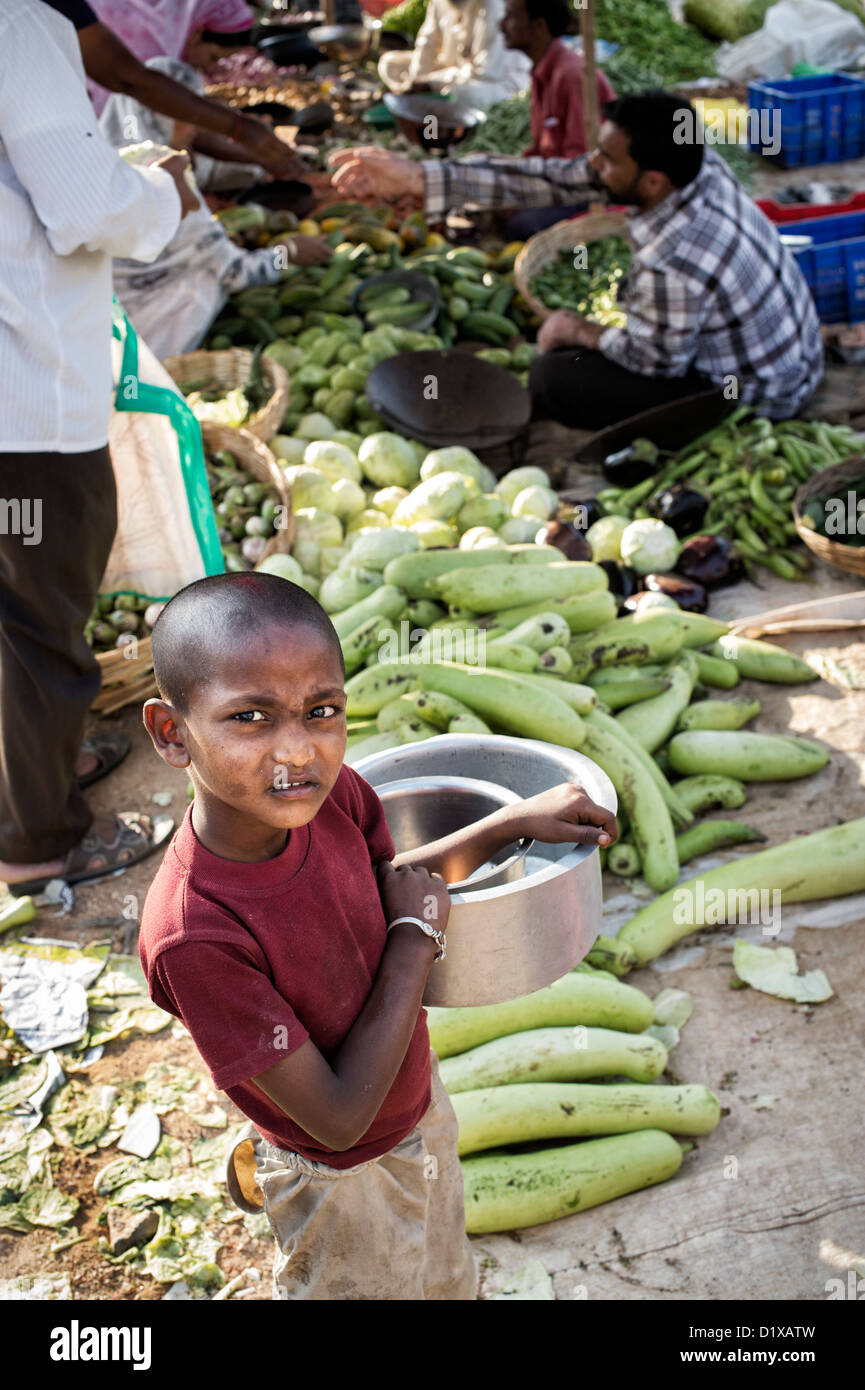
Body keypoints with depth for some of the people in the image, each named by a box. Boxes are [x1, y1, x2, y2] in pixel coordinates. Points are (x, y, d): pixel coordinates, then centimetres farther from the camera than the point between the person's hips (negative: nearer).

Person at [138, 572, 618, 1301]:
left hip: (422, 1106, 6)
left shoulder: (331, 792, -21)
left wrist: (514, 822, -8)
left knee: (450, 1283, 31)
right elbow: (340, 1118, -30)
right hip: (346, 1186, -6)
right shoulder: (192, 934, -39)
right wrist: (418, 936, -26)